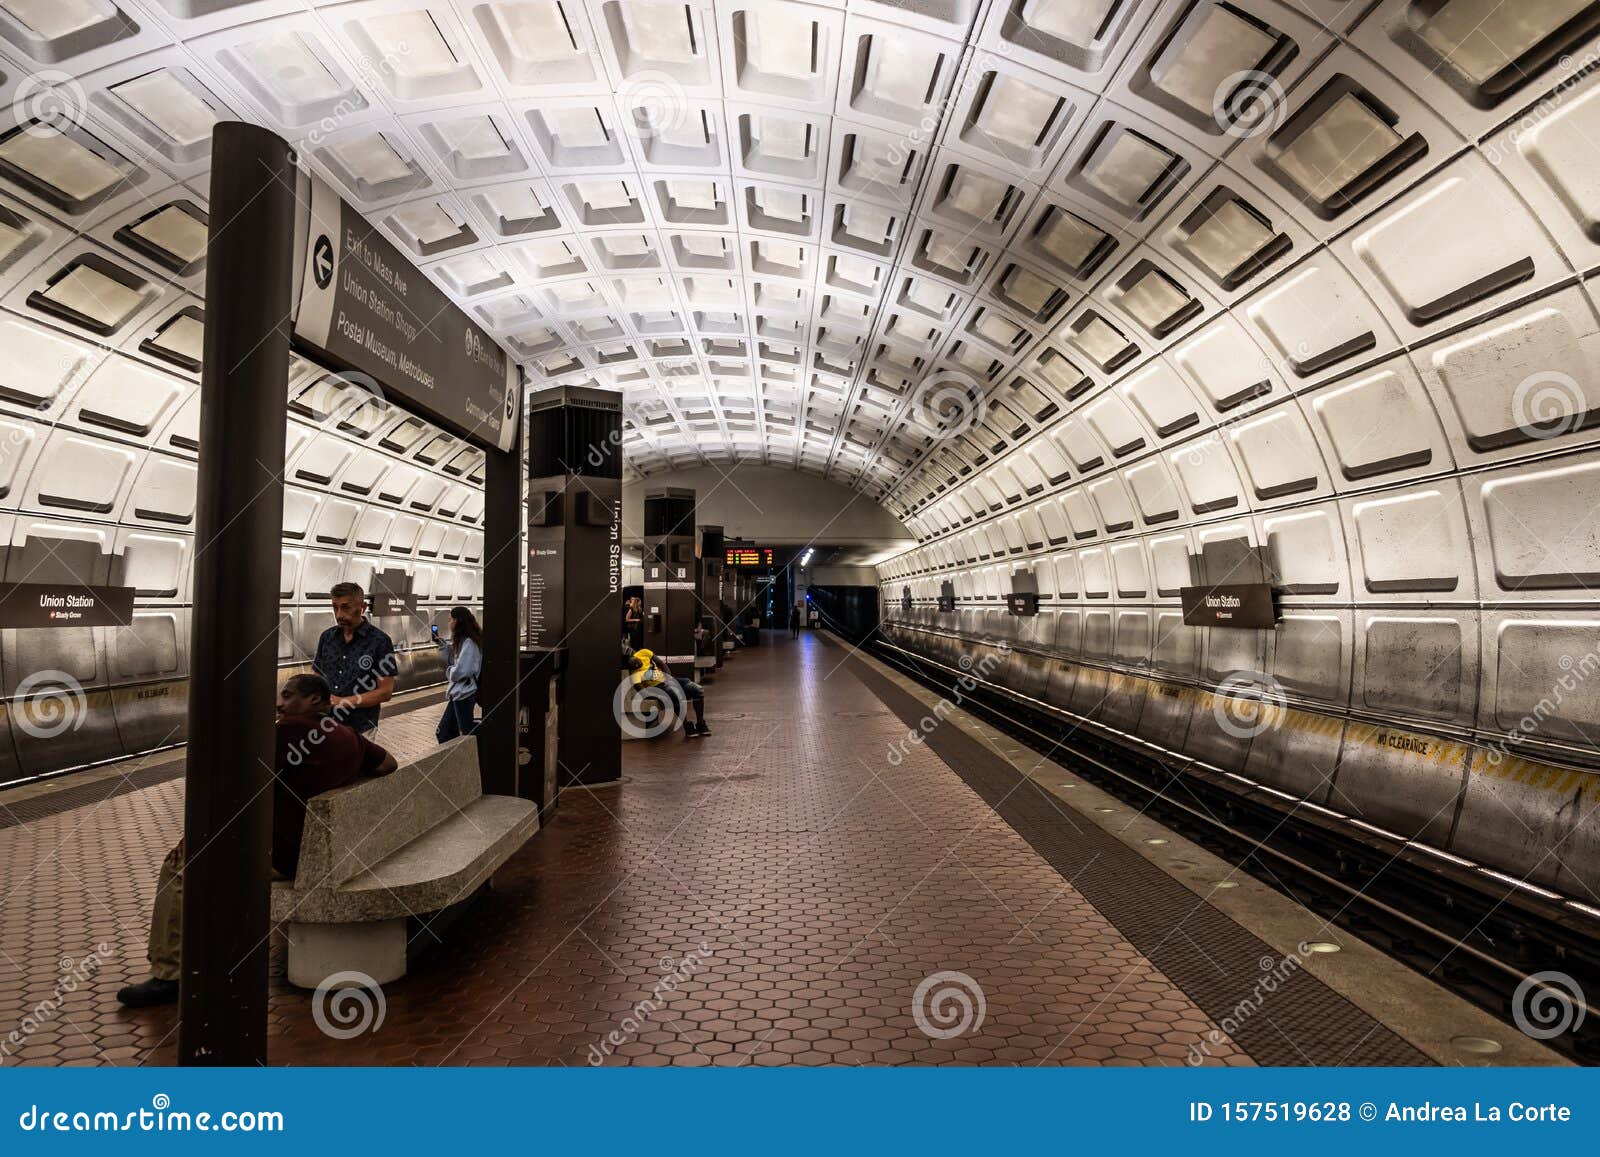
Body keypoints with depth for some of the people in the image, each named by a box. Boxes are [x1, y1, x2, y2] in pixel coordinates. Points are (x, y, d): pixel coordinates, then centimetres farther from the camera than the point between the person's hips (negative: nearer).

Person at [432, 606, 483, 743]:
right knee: (443, 733, 14)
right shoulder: (461, 641, 11)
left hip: (464, 694, -10)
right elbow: (452, 659, 23)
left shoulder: (468, 643, -20)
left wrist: (448, 671, -4)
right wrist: (440, 642, 15)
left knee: (468, 733, 0)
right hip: (458, 693, 10)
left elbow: (461, 671, -25)